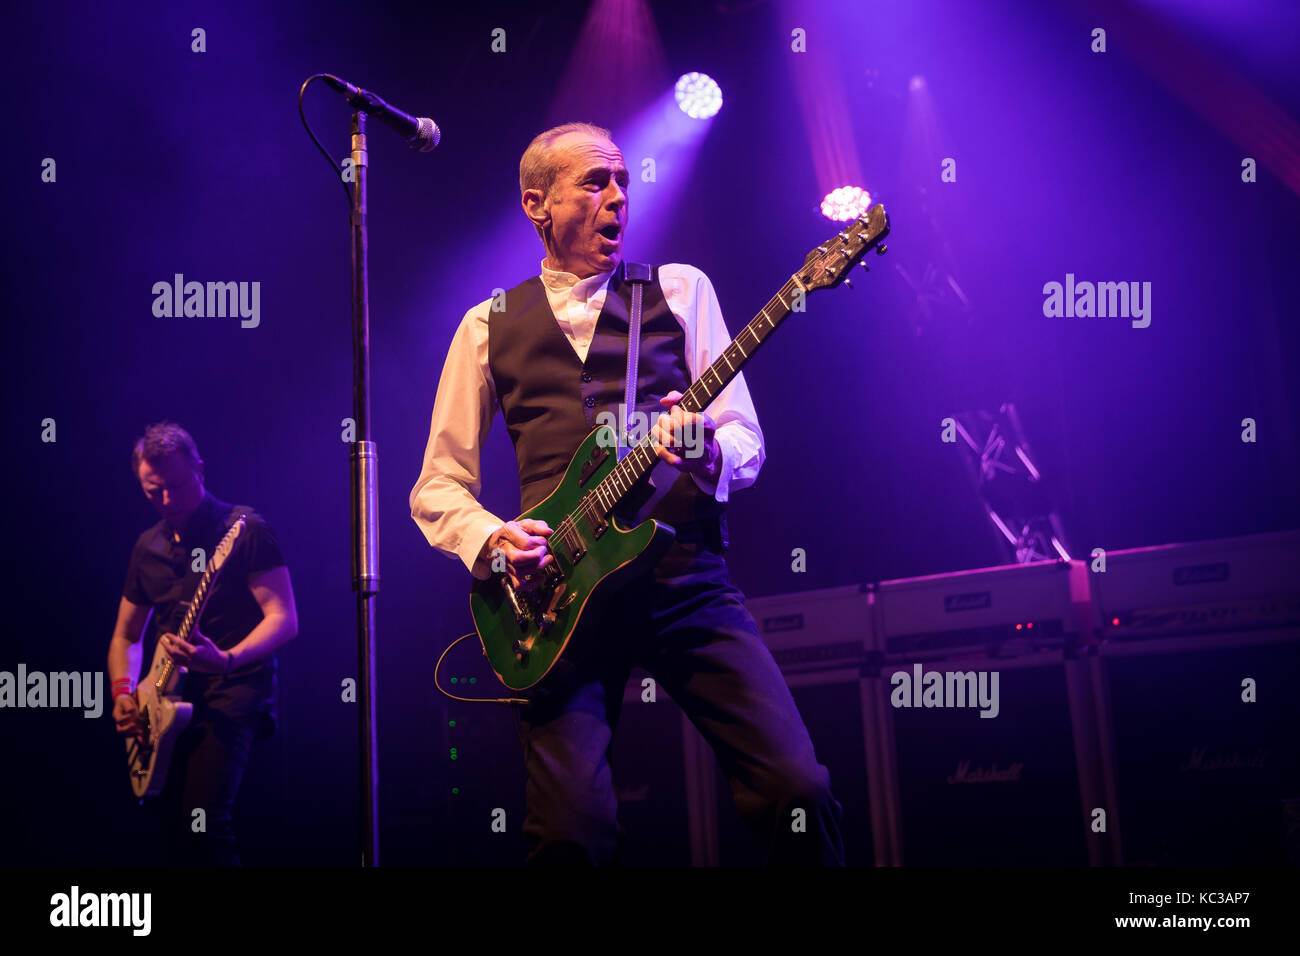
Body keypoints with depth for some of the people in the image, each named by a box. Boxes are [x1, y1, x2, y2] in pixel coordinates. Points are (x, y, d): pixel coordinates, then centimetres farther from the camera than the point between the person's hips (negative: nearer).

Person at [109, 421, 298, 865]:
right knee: (172, 826, 5)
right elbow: (126, 635, 21)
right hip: (169, 702, 7)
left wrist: (226, 660, -29)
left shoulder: (244, 529, -6)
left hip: (233, 691, -6)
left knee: (202, 818, -23)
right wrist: (123, 693, 2)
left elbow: (285, 619, -13)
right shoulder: (149, 546, 13)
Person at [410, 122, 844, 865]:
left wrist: (709, 449, -17)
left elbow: (748, 443, 6)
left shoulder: (680, 290, 14)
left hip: (688, 578, 0)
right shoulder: (490, 327, 14)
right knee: (574, 830, -14)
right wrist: (489, 540, -7)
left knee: (799, 792, -13)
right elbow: (437, 488, 14)